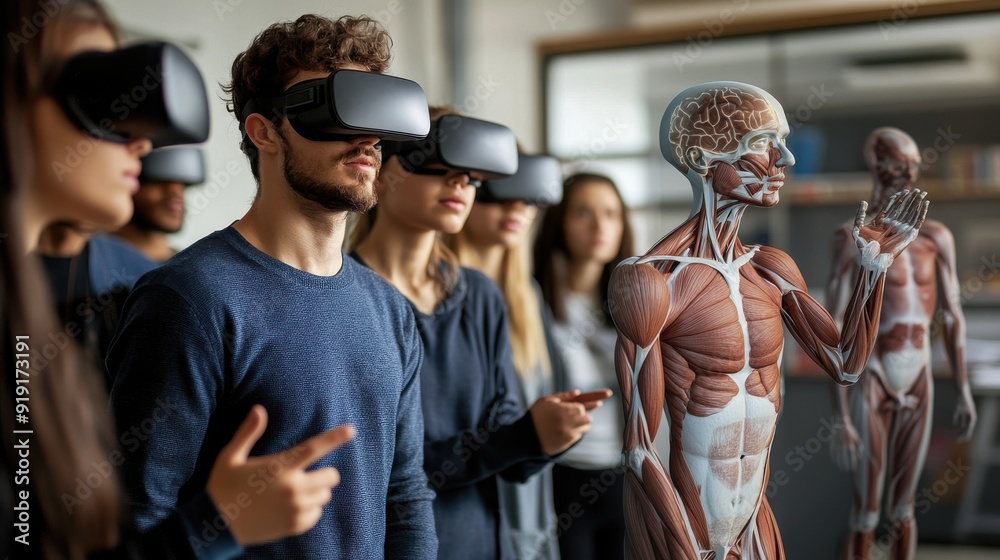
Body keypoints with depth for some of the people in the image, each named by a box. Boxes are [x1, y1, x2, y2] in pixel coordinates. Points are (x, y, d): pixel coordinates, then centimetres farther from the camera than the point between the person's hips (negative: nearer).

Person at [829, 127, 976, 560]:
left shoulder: (936, 238, 4)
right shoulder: (855, 239, -13)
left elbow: (952, 317, 11)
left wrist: (964, 391, 9)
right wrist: (841, 417, -19)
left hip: (919, 382, 5)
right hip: (873, 383, -5)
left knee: (904, 510, 14)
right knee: (866, 516, 1)